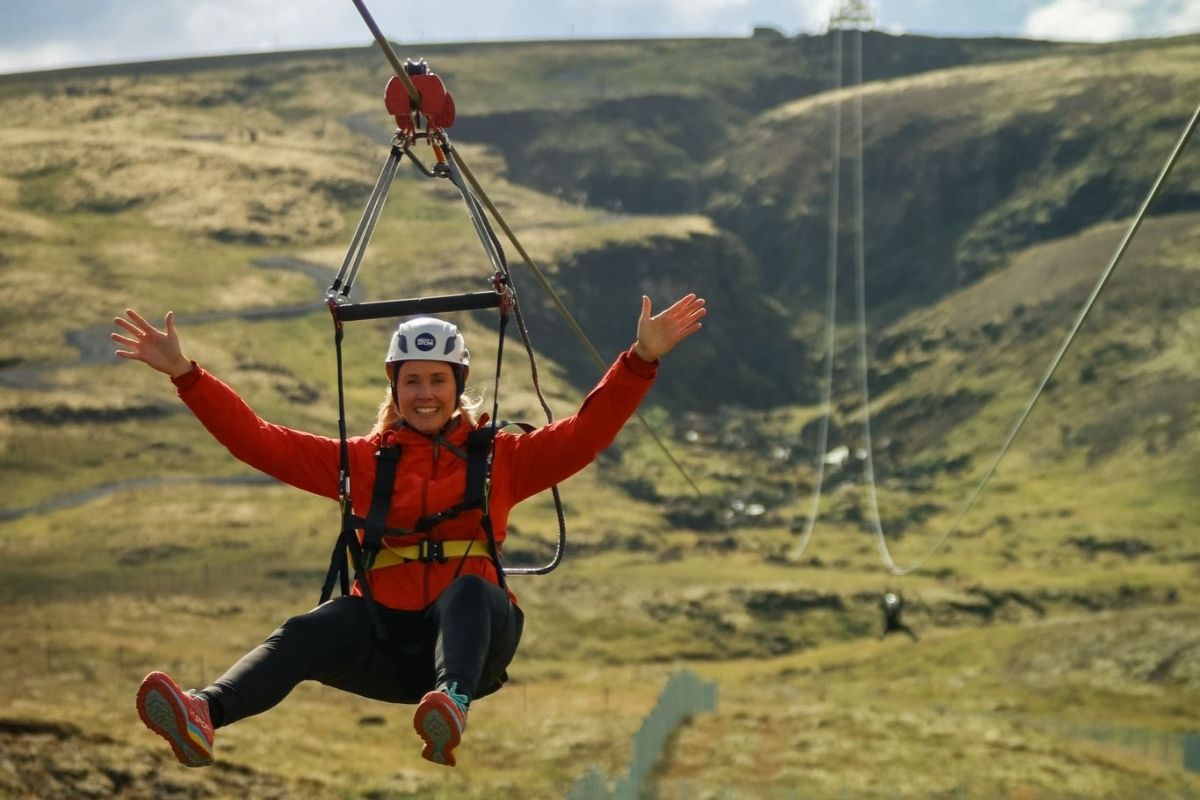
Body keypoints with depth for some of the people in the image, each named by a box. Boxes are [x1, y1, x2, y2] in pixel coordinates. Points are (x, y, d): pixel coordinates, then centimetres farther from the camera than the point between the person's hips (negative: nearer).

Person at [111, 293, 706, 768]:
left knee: (467, 586, -34)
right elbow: (257, 442, 12)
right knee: (310, 633, -28)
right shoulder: (362, 461, 17)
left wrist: (641, 359, -10)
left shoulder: (499, 458, 14)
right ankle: (204, 716, -55)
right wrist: (184, 374, 3)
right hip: (388, 635, 1)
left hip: (474, 628, -1)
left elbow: (585, 434, 3)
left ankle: (452, 704, -64)